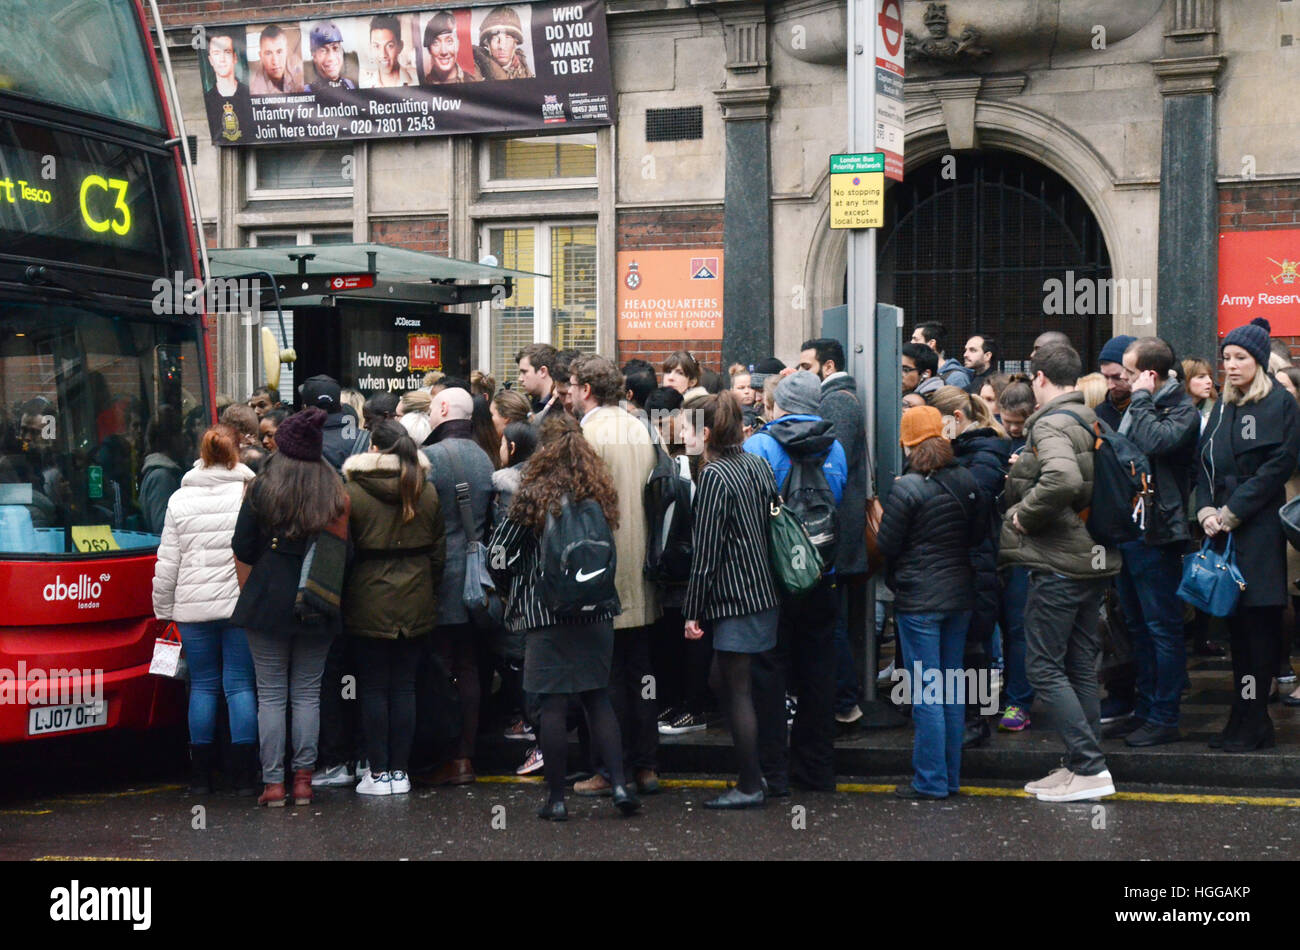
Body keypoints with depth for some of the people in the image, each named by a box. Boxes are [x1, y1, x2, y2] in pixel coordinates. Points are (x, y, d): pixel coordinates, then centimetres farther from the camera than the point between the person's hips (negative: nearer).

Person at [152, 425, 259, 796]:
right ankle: (245, 775, 1)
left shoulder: (180, 500, 3)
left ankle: (201, 775, 12)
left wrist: (163, 610, 15)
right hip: (242, 604, -2)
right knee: (240, 685, 2)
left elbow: (167, 564, 6)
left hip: (193, 607, 2)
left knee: (202, 685, 10)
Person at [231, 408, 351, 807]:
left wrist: (249, 594, 8)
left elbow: (242, 552, -1)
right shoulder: (335, 494, -2)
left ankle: (273, 782, 3)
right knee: (307, 694, 8)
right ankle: (303, 779, 8)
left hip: (267, 603, -1)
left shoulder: (261, 489, -5)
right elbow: (344, 553, 0)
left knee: (270, 695, 4)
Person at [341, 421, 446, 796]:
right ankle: (400, 771, 12)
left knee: (373, 687, 5)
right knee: (404, 687, 9)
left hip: (369, 602, -3)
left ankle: (379, 772, 7)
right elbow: (438, 551, 7)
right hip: (416, 602, 3)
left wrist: (340, 597, 4)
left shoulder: (353, 492, -10)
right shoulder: (427, 492, 2)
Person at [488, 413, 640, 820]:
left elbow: (499, 553, -6)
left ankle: (556, 798, 6)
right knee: (598, 698, 13)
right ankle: (619, 784, 4)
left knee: (553, 703, 2)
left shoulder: (534, 495, -9)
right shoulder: (600, 493, 3)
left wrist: (513, 591, 10)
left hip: (546, 615, -4)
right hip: (596, 614, 4)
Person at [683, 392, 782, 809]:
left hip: (735, 598, -9)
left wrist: (693, 610, -10)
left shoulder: (714, 477, -15)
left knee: (737, 690, -2)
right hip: (765, 590, 9)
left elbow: (706, 550, -15)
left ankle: (750, 785, 2)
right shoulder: (757, 464, 9)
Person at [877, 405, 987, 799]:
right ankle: (951, 776, 20)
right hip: (959, 594, 6)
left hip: (919, 599, -6)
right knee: (953, 689, 13)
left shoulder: (906, 489, -16)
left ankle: (931, 781, 1)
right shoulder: (966, 481, 2)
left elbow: (886, 546, -11)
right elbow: (980, 534, 13)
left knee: (926, 692, -2)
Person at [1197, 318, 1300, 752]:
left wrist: (1231, 512, -13)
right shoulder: (1223, 407, 17)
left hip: (1259, 533, -7)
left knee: (1258, 625, -5)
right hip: (1222, 533, 7)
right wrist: (1206, 509, -2)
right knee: (1236, 625, 9)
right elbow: (1203, 462, 16)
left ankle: (1252, 724, -1)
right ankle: (1243, 720, 14)